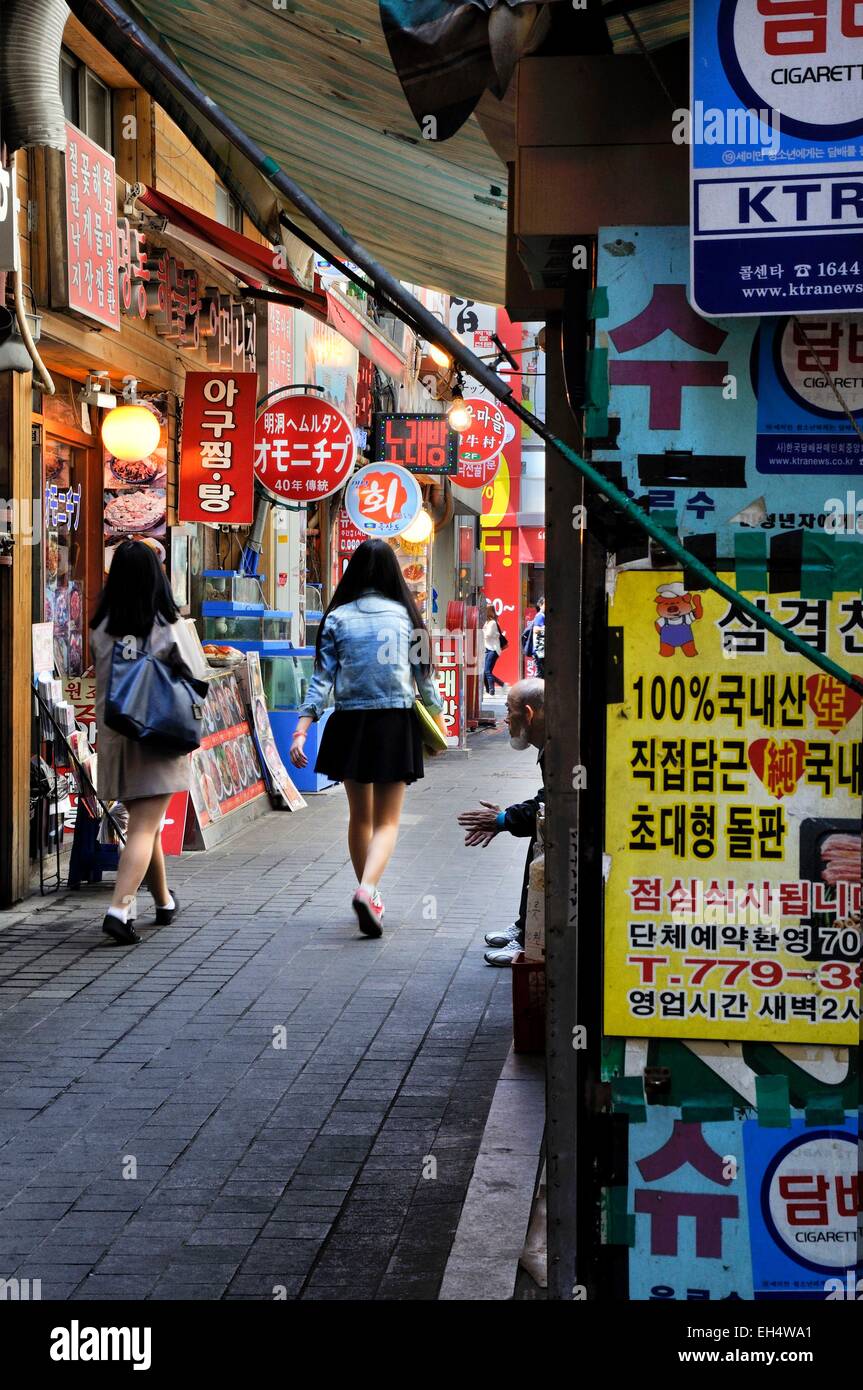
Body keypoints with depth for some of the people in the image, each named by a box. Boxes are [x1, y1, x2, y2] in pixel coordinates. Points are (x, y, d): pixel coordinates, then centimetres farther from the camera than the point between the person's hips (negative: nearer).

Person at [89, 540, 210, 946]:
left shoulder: (101, 628, -3)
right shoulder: (169, 626, -12)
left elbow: (98, 674, 5)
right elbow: (196, 676, -6)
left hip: (114, 733, 4)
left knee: (144, 822, 19)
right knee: (145, 828, -5)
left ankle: (164, 901, 34)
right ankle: (119, 909, -18)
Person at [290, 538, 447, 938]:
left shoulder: (337, 619, 0)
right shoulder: (405, 616, 0)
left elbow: (322, 679, -6)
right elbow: (424, 675, 6)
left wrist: (301, 730, -7)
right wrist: (439, 722, 19)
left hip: (350, 725, 1)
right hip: (396, 725, -1)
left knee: (359, 816, 17)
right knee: (387, 821, 2)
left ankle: (369, 894, 26)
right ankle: (367, 889, -22)